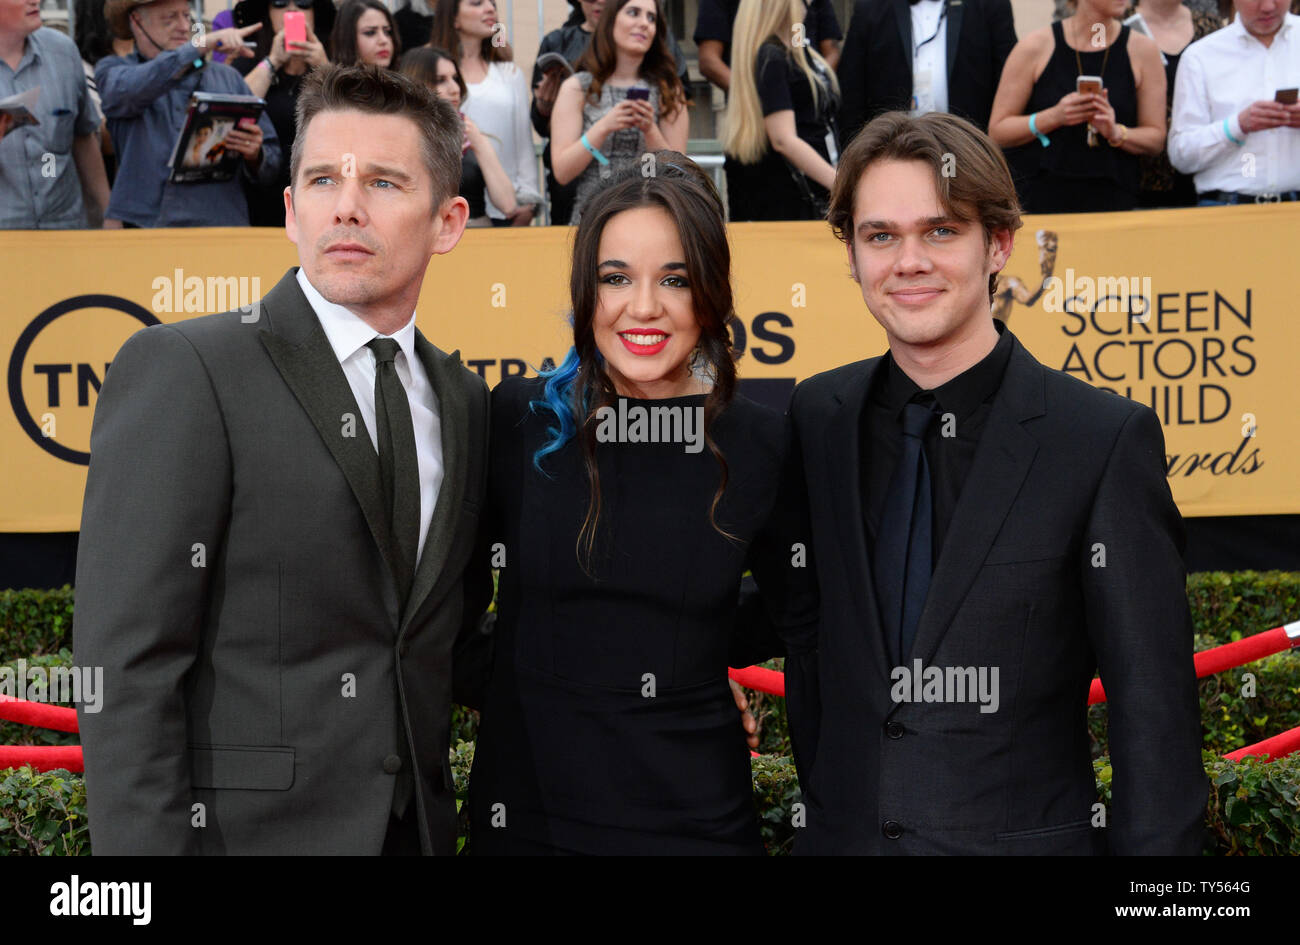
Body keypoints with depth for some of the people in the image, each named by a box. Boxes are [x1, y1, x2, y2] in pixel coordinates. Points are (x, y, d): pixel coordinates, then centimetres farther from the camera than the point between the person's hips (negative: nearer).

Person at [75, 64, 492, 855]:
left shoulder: (465, 399, 9)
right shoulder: (181, 370, -9)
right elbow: (126, 665, -14)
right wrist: (147, 848, -18)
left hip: (418, 826, 5)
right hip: (248, 827, -5)